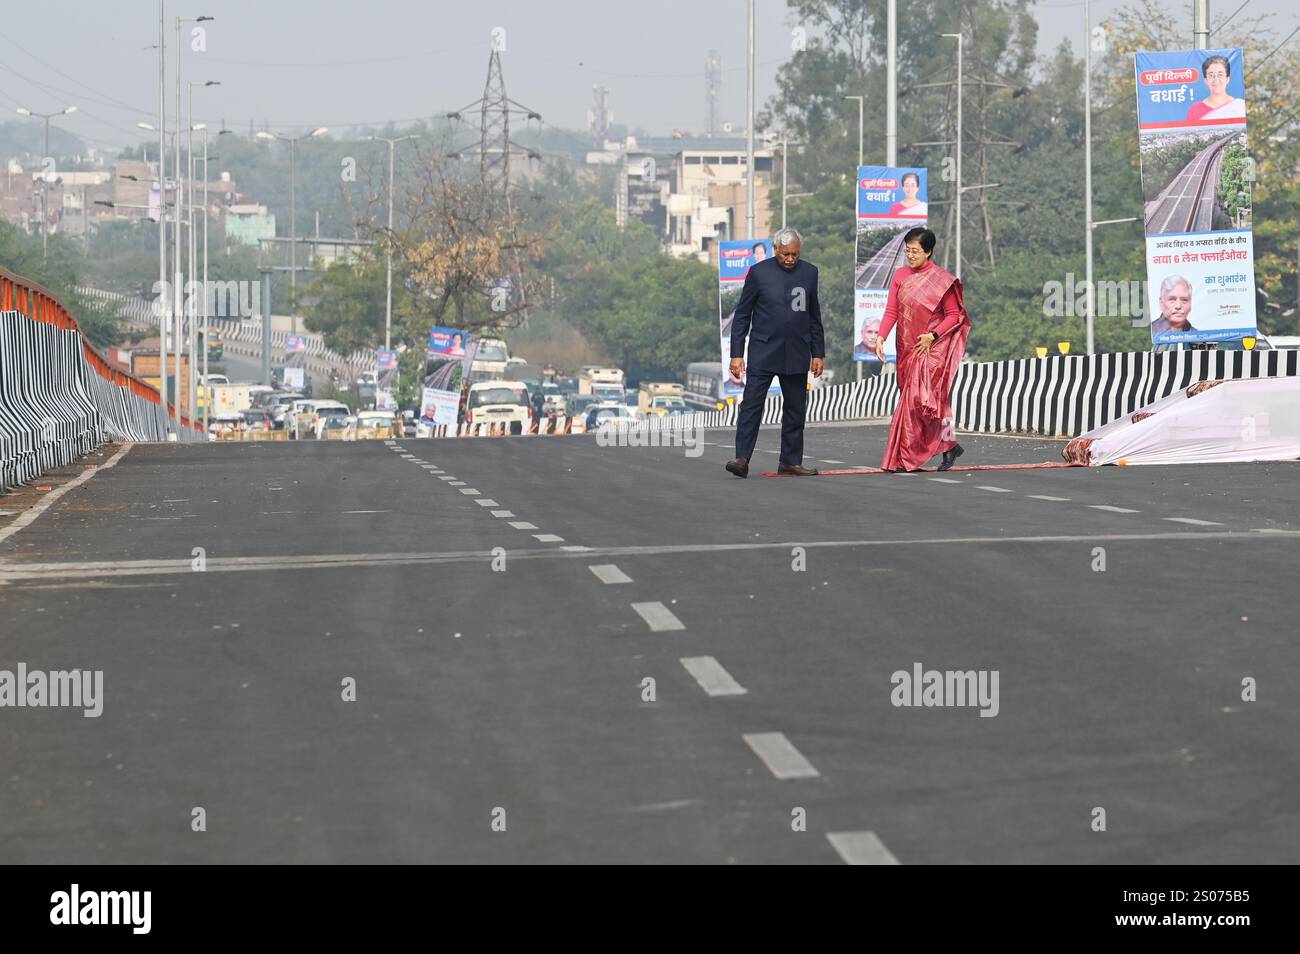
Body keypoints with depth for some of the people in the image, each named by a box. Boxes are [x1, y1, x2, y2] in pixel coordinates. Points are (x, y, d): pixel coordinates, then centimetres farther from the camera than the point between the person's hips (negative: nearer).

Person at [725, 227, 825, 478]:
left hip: (796, 354, 3)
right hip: (763, 352, -3)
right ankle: (742, 459, -12)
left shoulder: (809, 272, 6)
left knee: (795, 409, 6)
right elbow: (742, 316, 0)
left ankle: (790, 462, 13)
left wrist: (818, 353, 10)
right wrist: (736, 354, -5)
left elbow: (814, 317, 13)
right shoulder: (759, 273, -3)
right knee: (751, 405, -10)